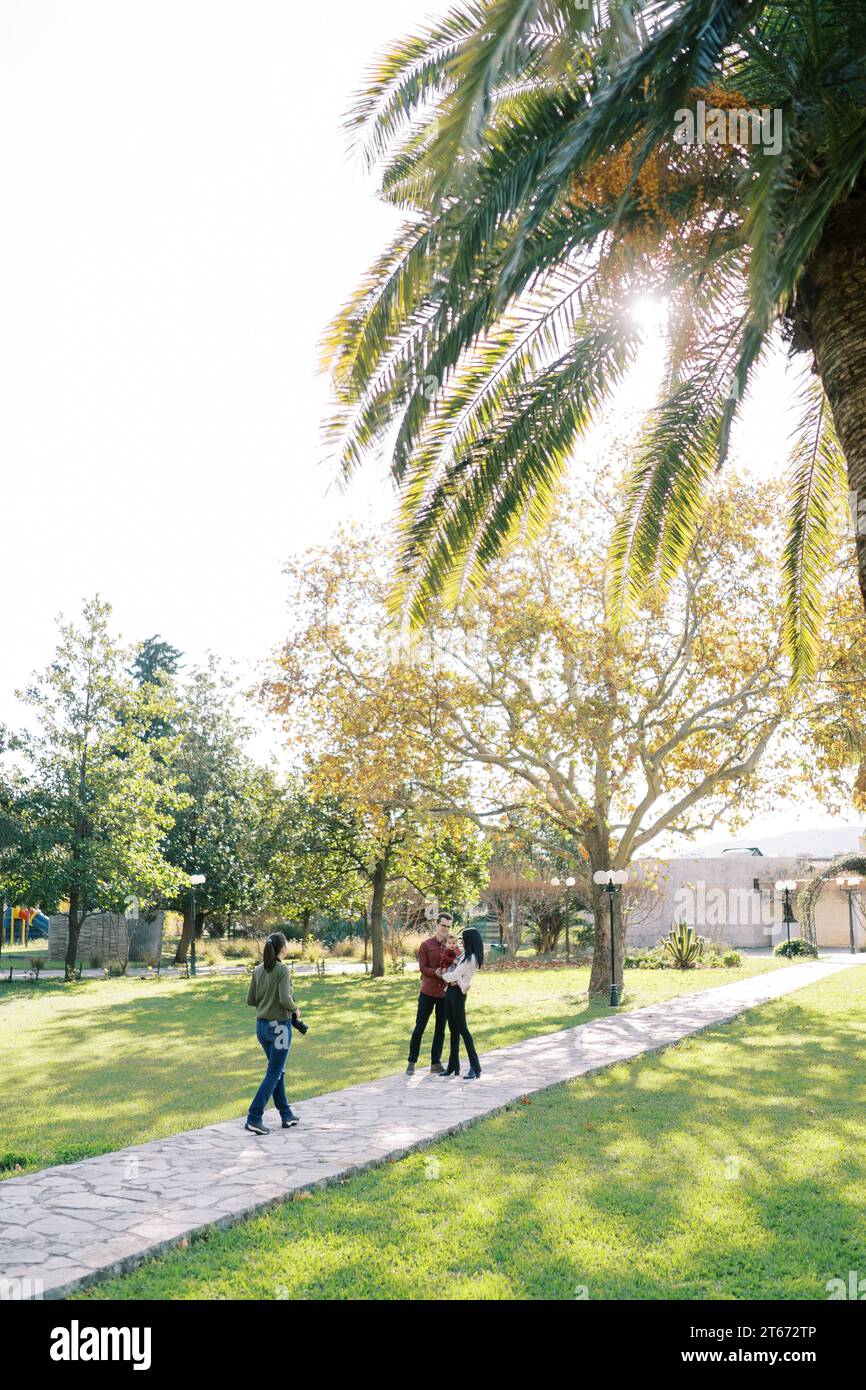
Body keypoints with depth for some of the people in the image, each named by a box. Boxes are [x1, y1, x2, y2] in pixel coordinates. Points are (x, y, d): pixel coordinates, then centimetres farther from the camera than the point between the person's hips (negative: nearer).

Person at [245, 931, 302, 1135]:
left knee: (278, 1071, 18)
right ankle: (254, 1119, -3)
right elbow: (285, 999, -24)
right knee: (273, 1074, 1)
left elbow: (250, 1000, 6)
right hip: (279, 1026, -7)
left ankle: (287, 1115, 26)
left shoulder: (258, 970, 4)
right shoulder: (282, 970, -16)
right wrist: (295, 1010, -6)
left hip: (262, 1026, 7)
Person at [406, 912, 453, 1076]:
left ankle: (436, 1063, 17)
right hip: (428, 992, -3)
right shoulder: (426, 945, -2)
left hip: (445, 993, 3)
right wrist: (436, 972, -23)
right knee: (419, 1027, 2)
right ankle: (412, 1062, 11)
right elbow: (422, 968, -7)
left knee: (440, 1030, 8)